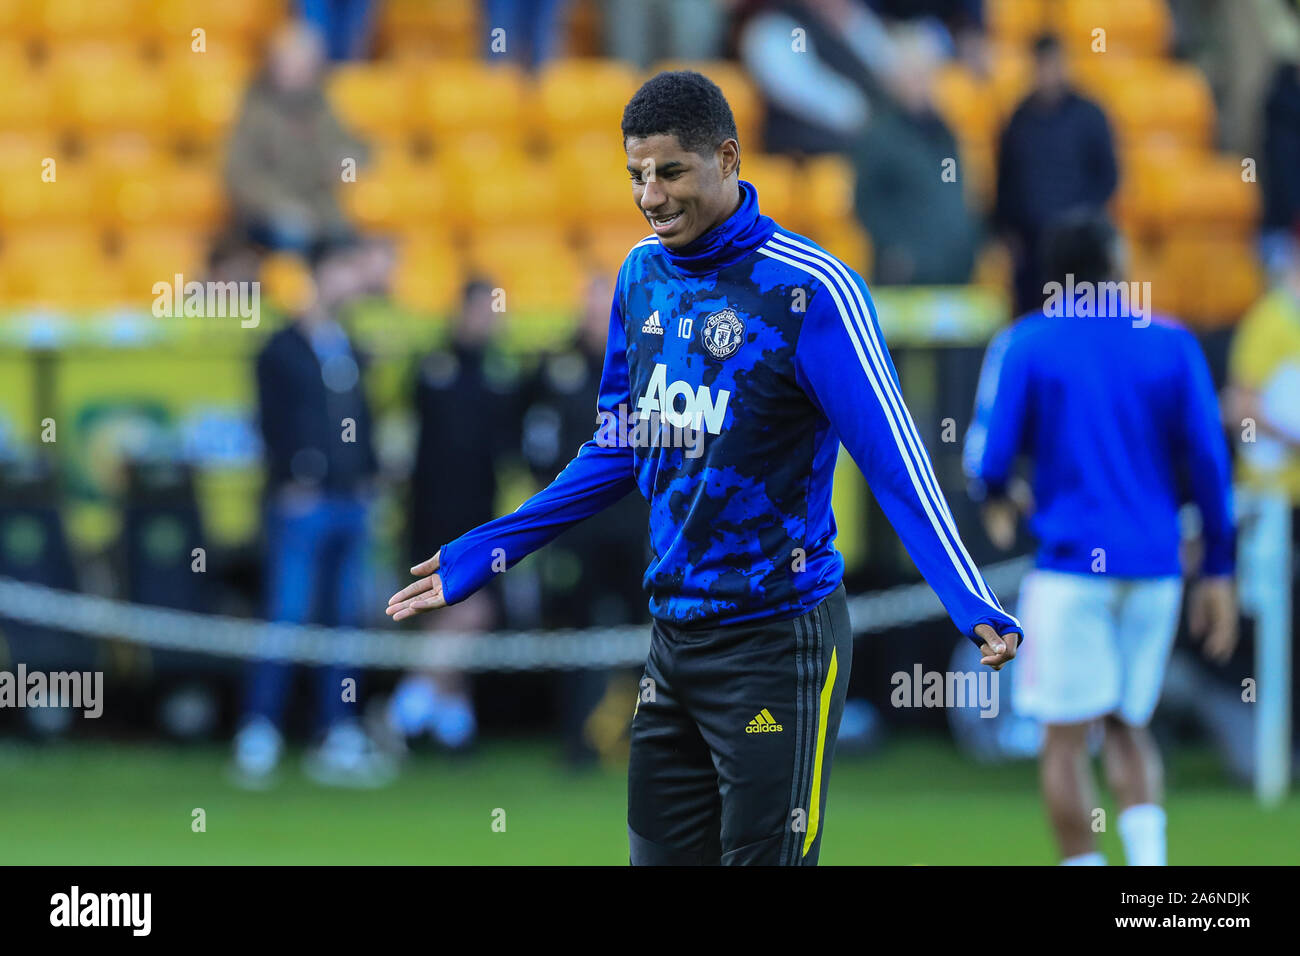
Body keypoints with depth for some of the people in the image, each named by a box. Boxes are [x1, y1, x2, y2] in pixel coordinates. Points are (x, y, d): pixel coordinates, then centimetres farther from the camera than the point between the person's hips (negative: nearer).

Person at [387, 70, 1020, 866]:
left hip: (777, 645, -7)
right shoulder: (643, 276, 8)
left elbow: (895, 462, -18)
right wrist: (484, 554, 21)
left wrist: (970, 603, -31)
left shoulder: (811, 290, -14)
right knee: (658, 855, 9)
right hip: (674, 639, 7)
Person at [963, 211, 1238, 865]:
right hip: (1156, 565, 3)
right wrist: (1217, 570, 8)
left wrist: (998, 500, 20)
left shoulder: (1023, 346, -1)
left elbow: (988, 457, -4)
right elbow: (1209, 461, 2)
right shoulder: (1171, 345, 5)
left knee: (1066, 742, 0)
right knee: (1128, 728, 17)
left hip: (1072, 563, -3)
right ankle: (1149, 861, -3)